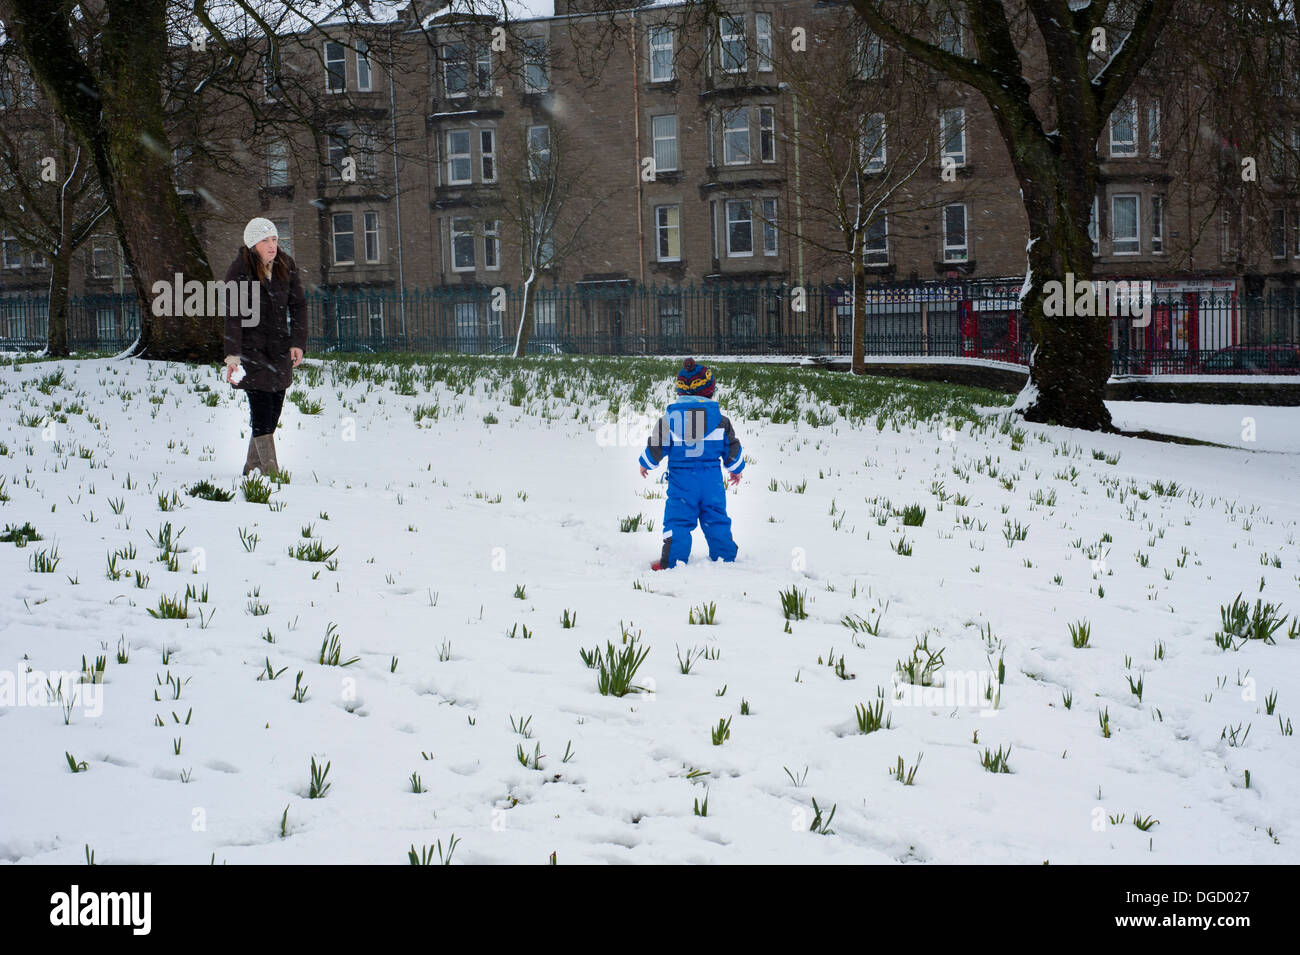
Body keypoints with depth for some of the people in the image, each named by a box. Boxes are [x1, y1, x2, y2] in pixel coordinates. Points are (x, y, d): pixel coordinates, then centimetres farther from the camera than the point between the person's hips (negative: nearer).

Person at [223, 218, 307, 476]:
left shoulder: (286, 265, 2)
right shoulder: (239, 271, -13)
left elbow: (298, 305, 5)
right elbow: (233, 316, -17)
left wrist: (298, 342, -7)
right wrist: (232, 355, -25)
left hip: (280, 348, 5)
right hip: (252, 348, -5)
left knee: (274, 409, 7)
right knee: (261, 410, -13)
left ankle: (252, 466, 21)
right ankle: (271, 472, -15)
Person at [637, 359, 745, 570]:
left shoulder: (670, 417, -5)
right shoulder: (719, 417, 0)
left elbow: (657, 446, 0)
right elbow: (732, 447, 9)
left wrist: (646, 464, 20)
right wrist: (736, 469, 27)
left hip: (681, 477, -2)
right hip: (712, 479, 2)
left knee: (678, 520, 1)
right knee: (716, 520, 13)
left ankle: (673, 562, -3)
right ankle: (725, 557, 19)